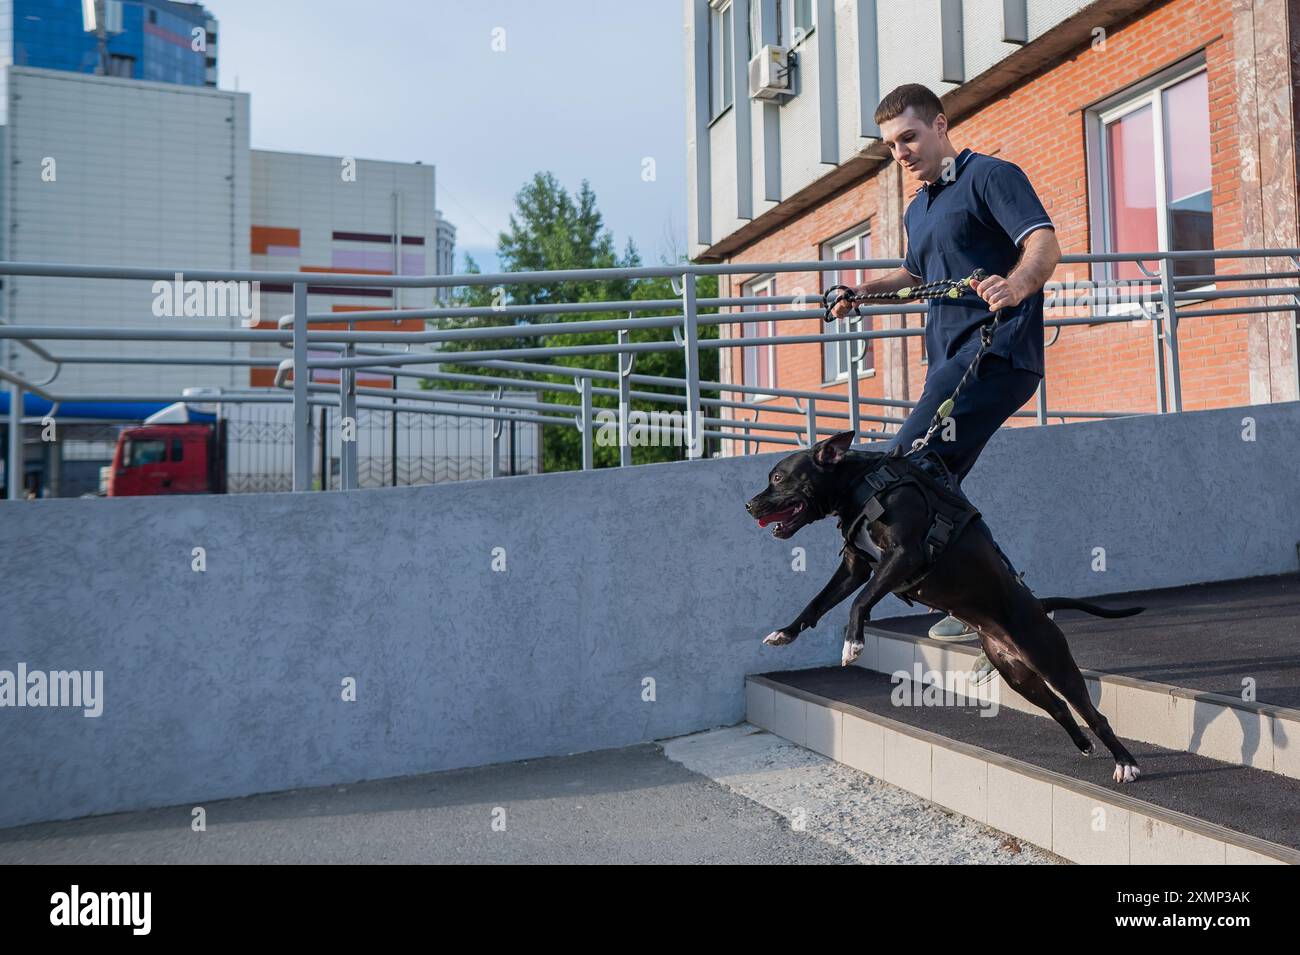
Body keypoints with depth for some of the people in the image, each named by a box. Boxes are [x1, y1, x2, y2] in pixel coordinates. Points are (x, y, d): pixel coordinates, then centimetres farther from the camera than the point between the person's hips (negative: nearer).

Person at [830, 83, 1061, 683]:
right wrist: (869, 289, 23)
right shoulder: (917, 210, 24)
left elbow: (1045, 242, -18)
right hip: (950, 360, 10)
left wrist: (1017, 284, -39)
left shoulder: (991, 175, -2)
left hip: (994, 351, -9)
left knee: (908, 465, -22)